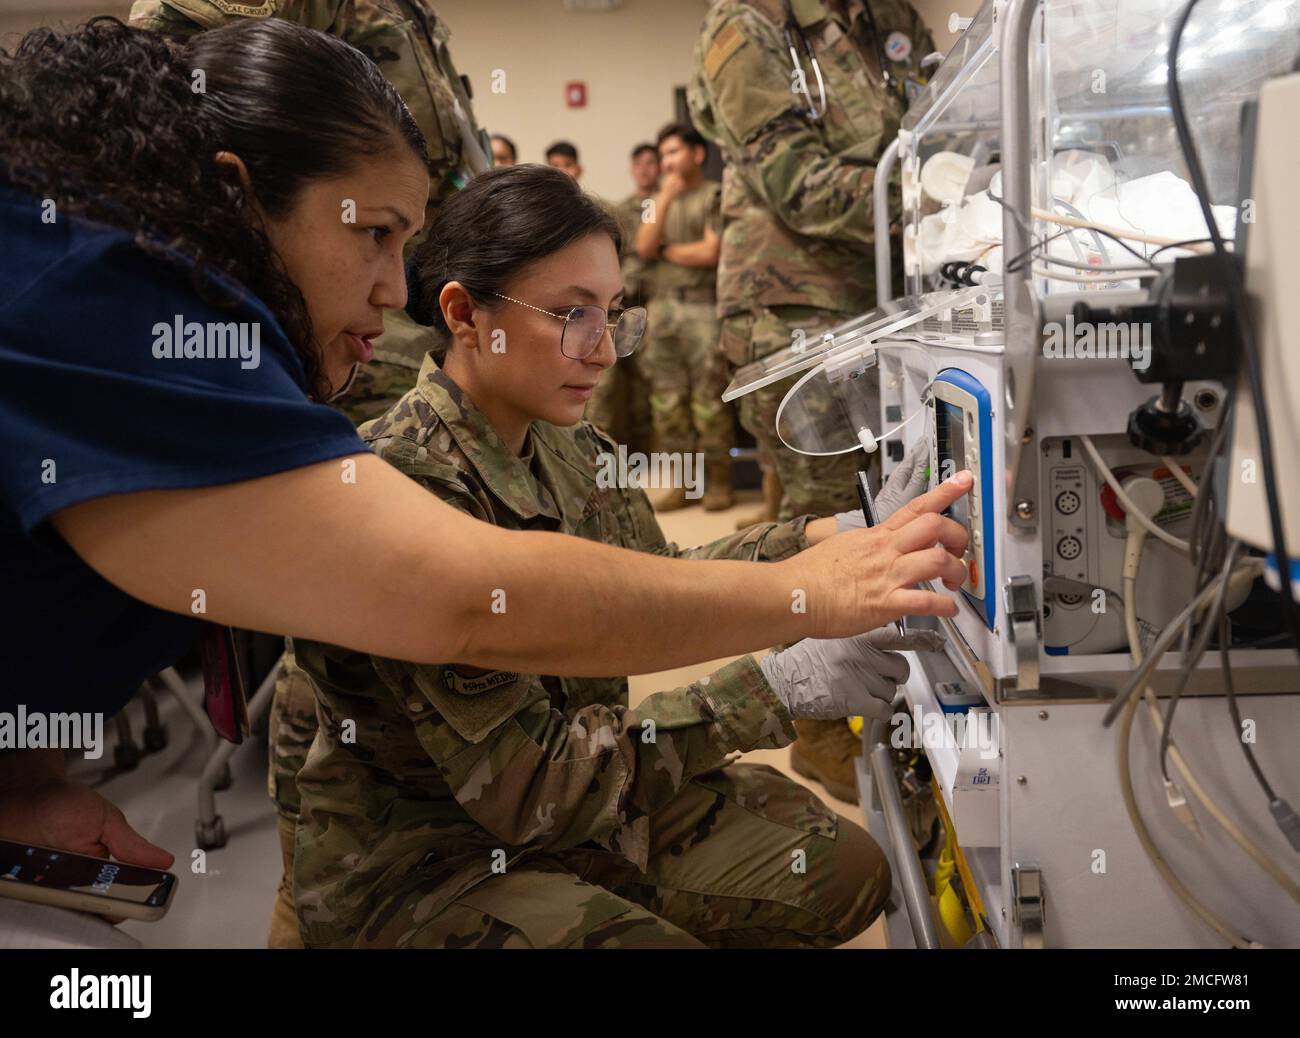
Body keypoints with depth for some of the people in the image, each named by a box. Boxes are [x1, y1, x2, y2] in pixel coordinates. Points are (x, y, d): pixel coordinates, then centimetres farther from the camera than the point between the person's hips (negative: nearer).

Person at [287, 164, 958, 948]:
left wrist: (815, 539, 0)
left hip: (587, 794, 7)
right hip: (428, 862, -7)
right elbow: (525, 790, -27)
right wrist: (775, 691, -28)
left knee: (848, 873, 2)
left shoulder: (567, 444, -3)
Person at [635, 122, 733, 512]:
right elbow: (644, 248, 5)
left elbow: (711, 252, -10)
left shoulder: (716, 196, 1)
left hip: (704, 308, -6)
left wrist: (666, 249, 4)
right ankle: (677, 480, 11)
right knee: (666, 399, 5)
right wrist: (665, 199, -2)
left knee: (709, 399, -5)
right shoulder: (660, 199, 19)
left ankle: (718, 481, 2)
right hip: (663, 307, 6)